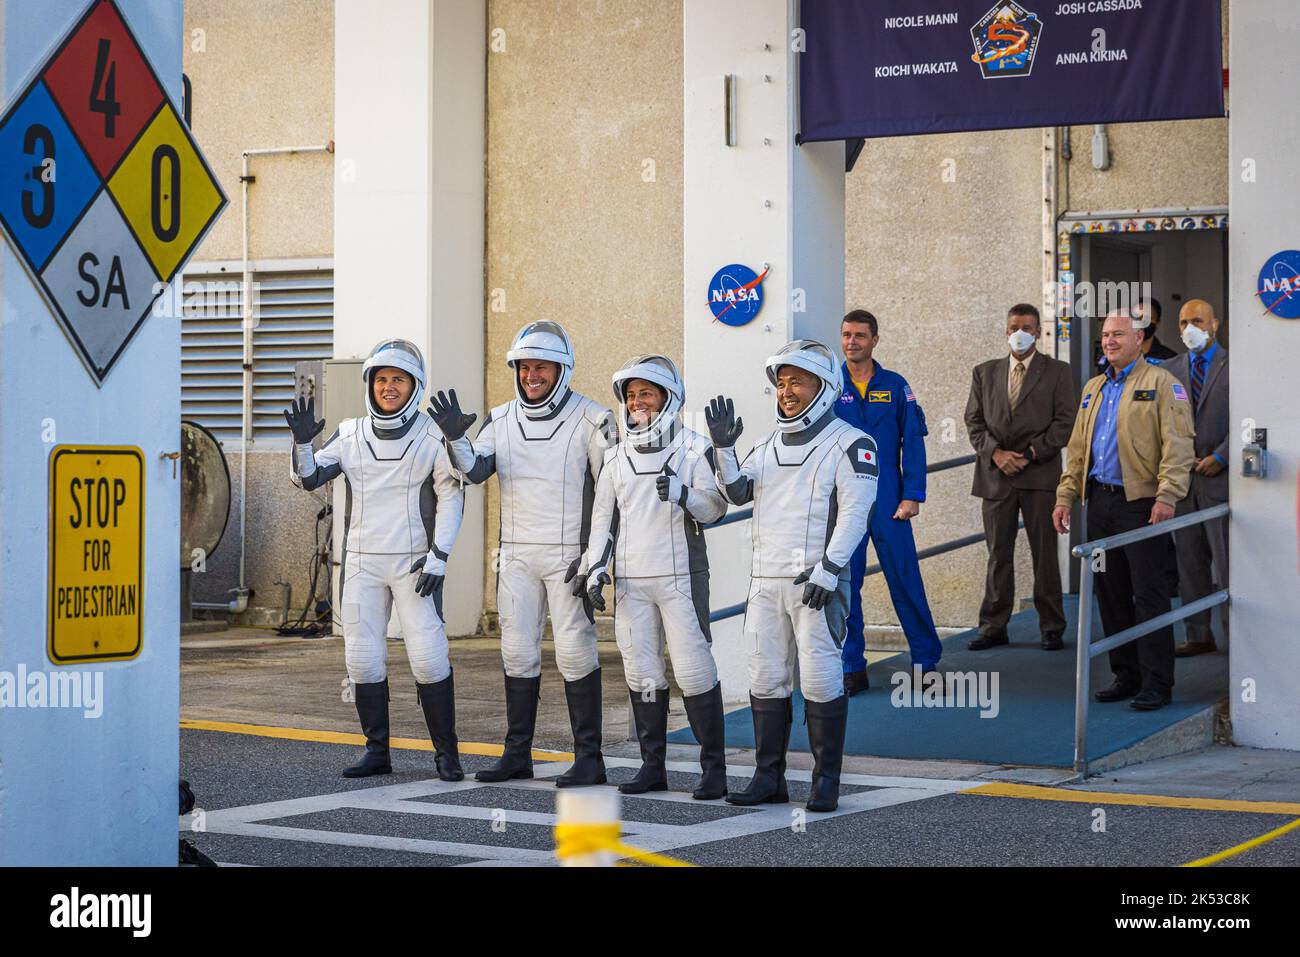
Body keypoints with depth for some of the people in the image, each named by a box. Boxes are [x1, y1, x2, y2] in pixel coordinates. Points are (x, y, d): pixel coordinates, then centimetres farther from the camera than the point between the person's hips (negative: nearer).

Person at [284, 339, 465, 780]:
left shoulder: (432, 437, -3)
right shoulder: (351, 434, 7)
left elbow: (451, 498, -3)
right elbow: (308, 479, 6)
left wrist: (438, 557, -10)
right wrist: (303, 442, -13)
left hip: (413, 563, -4)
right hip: (361, 563, 4)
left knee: (428, 657, -8)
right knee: (362, 659, 4)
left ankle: (446, 754, 2)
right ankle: (376, 751, 15)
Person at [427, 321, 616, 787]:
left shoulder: (590, 419, -4)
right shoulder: (502, 420, 9)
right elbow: (475, 471, -4)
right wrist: (456, 438, -23)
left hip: (568, 555, -5)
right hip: (517, 556, 5)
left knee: (574, 651, -6)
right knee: (518, 652, 7)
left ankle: (589, 758, -1)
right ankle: (517, 753, 14)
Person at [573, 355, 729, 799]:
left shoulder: (692, 448, -1)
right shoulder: (617, 457, 13)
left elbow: (715, 507, -8)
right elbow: (603, 516, 17)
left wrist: (682, 493, -26)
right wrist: (595, 567, 8)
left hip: (681, 577, -5)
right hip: (631, 580, 5)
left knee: (693, 670, -8)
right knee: (641, 673, 6)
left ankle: (714, 767, 0)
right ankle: (652, 766, 15)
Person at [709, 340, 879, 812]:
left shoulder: (849, 443, -3)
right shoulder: (769, 446, 18)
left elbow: (854, 512, -11)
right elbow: (738, 493, 7)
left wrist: (828, 570, -18)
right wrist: (723, 448, -7)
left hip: (817, 583, -6)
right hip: (765, 581, 6)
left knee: (821, 682, -5)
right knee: (766, 681, 7)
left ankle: (826, 780, 2)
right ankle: (769, 777, 14)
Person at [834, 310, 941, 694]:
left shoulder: (895, 387, 4)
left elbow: (913, 442, 3)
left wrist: (912, 496, -5)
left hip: (888, 500, -1)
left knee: (904, 578, 0)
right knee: (844, 583, 3)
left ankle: (926, 660, 9)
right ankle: (852, 668, 11)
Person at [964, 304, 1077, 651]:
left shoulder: (1056, 372, 6)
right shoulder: (985, 373, 14)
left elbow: (1065, 422, -1)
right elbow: (974, 421, 10)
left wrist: (1030, 454, -10)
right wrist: (996, 453, -7)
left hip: (1040, 475, -2)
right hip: (996, 475, 2)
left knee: (1045, 553, 0)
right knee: (998, 554, 4)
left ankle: (1051, 627, 6)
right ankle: (993, 626, 9)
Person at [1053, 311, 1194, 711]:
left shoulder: (1161, 382, -3)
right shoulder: (1093, 388, 19)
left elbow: (1177, 445, -11)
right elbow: (1077, 449, 21)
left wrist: (1167, 496, -20)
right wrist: (1065, 497, 12)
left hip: (1140, 502, -7)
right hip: (1100, 501, 7)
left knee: (1148, 594, -6)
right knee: (1111, 593, 9)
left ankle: (1156, 684, -2)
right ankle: (1126, 675, 17)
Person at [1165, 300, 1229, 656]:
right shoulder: (1171, 370, 12)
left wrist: (1219, 458, -12)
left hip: (1220, 477, -4)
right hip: (1182, 478, 5)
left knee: (1227, 562, -5)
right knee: (1189, 563, 7)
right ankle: (1198, 635, 14)